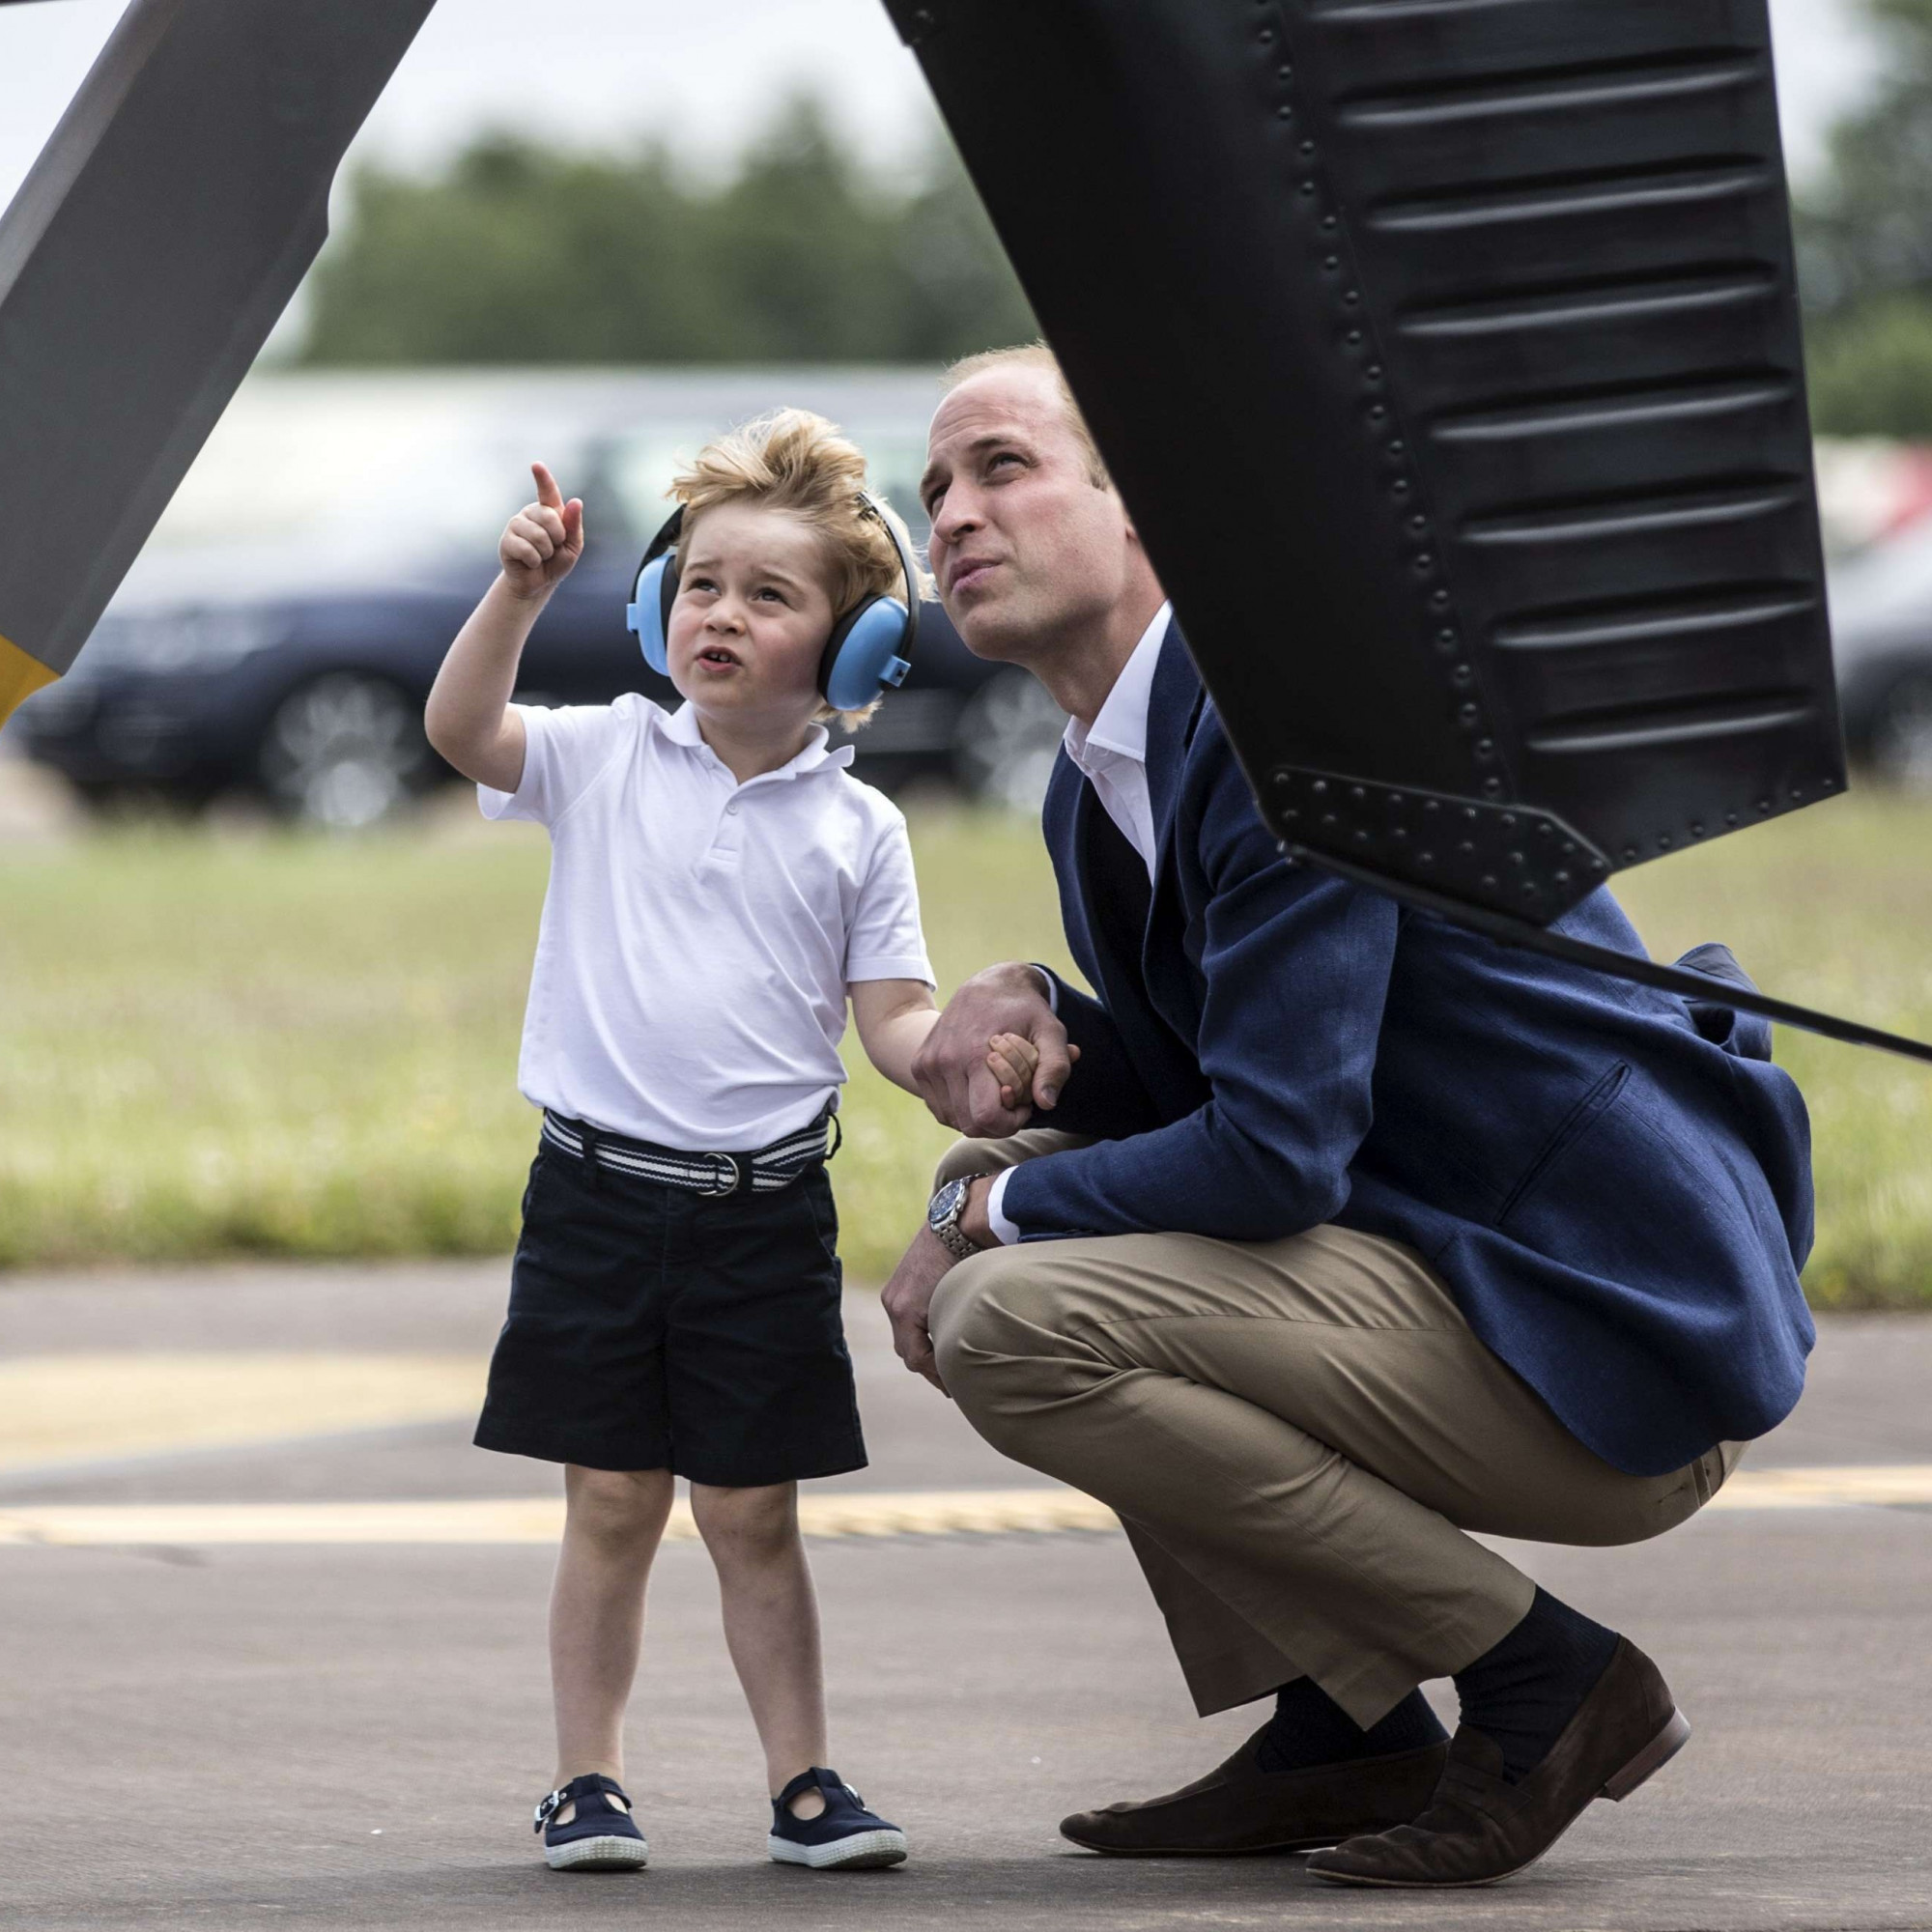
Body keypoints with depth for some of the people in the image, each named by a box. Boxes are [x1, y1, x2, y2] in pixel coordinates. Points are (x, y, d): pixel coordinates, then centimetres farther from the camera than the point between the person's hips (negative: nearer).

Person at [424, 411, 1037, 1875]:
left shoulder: (853, 824, 2)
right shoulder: (607, 758, 2)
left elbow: (893, 1015, 2)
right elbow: (460, 730, -12)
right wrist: (521, 595, -23)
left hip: (764, 1208, 0)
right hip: (599, 1191, 0)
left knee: (751, 1514, 4)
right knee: (612, 1504, 3)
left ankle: (803, 1781, 11)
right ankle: (588, 1782, 11)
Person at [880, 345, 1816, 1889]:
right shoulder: (1097, 789, 14)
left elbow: (1274, 1153, -23)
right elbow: (1184, 1086, 23)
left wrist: (997, 1216, -7)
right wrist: (1035, 1017, 1)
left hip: (1622, 1346, -10)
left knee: (1010, 1326, -20)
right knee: (1013, 1172, 17)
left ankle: (1542, 1680, -10)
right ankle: (1341, 1730, 11)